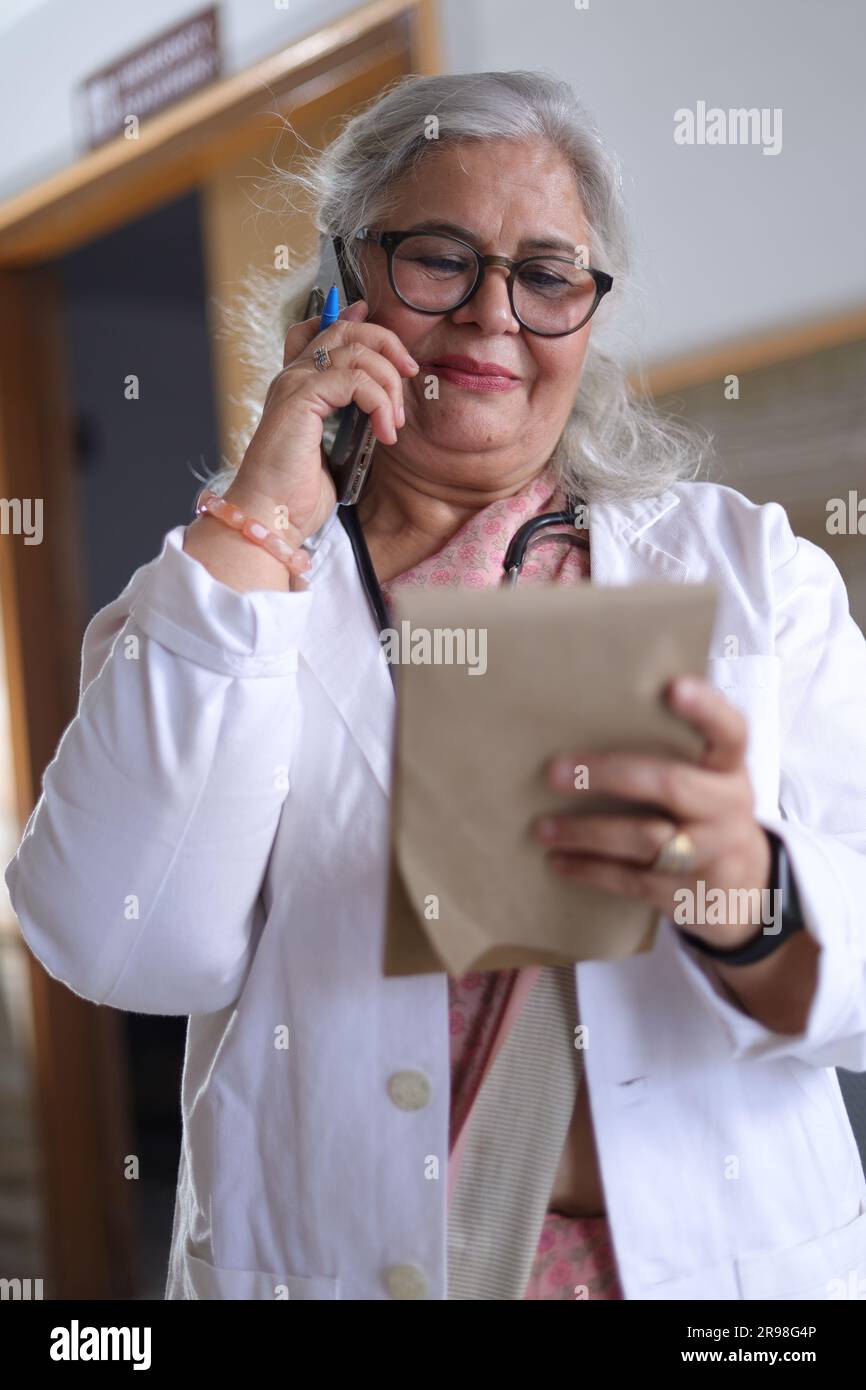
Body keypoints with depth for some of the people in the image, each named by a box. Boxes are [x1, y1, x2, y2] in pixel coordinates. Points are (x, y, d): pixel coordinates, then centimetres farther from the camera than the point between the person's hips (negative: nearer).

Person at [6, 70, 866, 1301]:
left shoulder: (746, 563, 4)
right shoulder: (216, 592, 5)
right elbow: (130, 950, -11)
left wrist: (746, 895, -25)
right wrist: (259, 521, -11)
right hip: (318, 1257, 2)